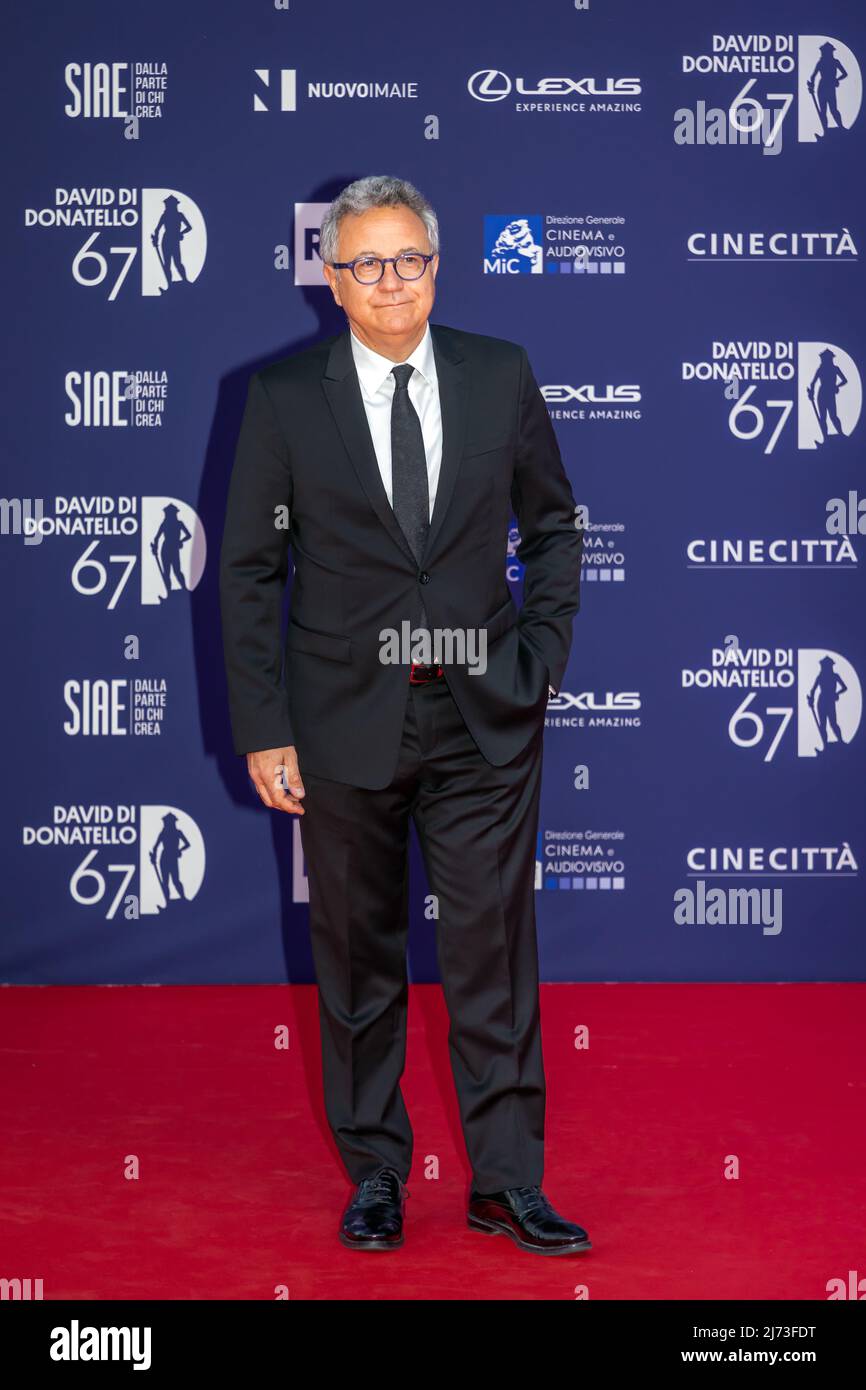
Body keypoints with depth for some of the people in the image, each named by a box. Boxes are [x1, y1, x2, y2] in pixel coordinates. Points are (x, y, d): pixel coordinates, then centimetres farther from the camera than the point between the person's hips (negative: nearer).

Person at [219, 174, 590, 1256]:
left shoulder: (501, 376, 3)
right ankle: (375, 1172, 24)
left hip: (484, 720, 1)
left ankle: (507, 1180, 14)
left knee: (493, 949, 3)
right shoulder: (283, 398, -1)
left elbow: (552, 526, 14)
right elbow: (248, 570, 0)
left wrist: (542, 656, 3)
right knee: (357, 954, 9)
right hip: (346, 721, 0)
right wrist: (262, 730, -4)